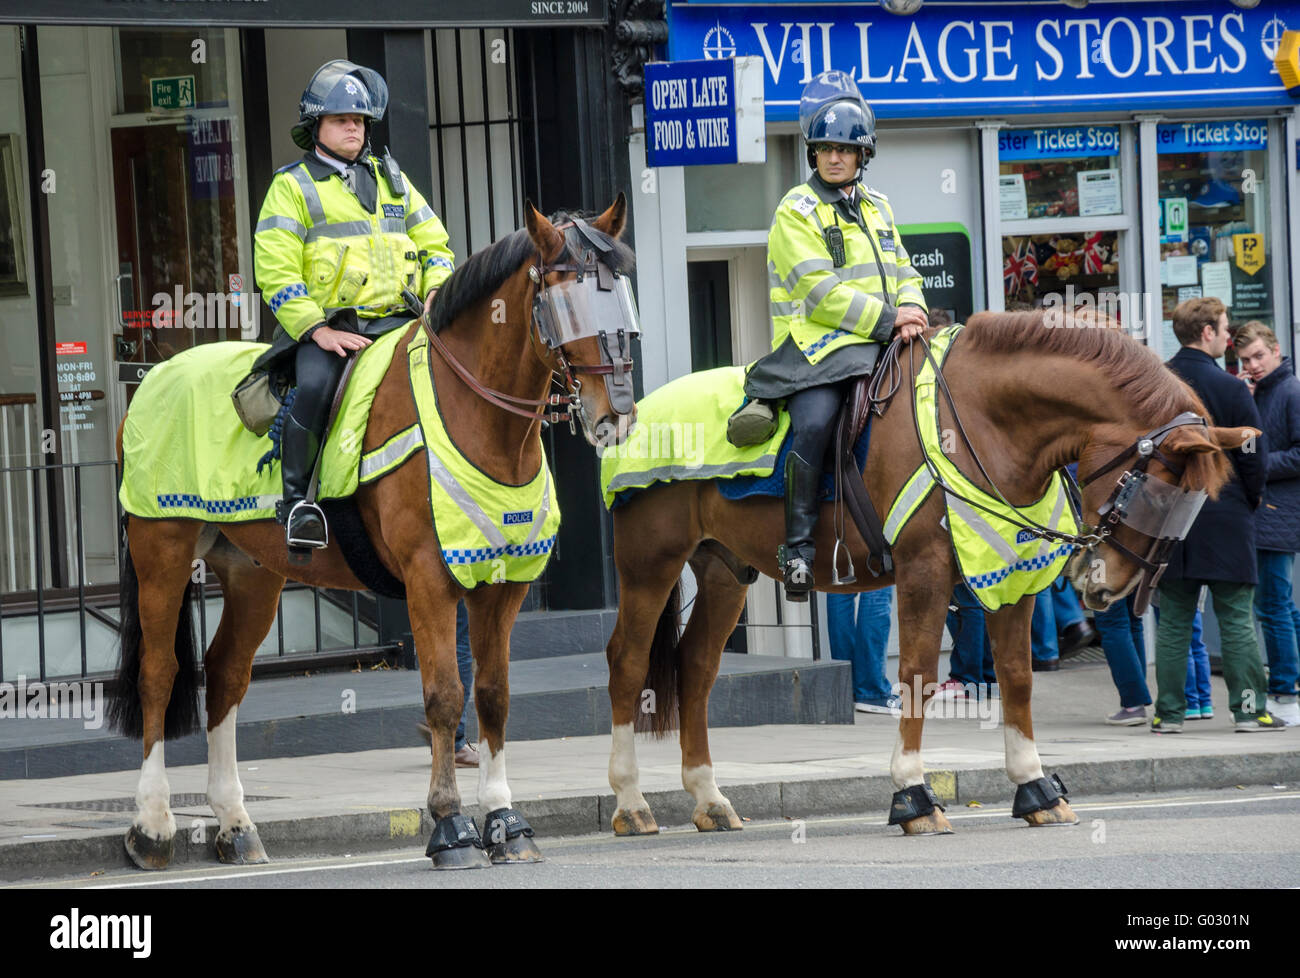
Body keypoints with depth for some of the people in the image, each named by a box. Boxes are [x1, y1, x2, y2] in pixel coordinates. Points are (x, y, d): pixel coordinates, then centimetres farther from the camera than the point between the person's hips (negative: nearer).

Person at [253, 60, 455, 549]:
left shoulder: (392, 180, 22)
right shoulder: (292, 187, 6)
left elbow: (433, 243, 24)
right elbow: (275, 272, -4)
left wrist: (437, 289, 1)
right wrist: (317, 329, -15)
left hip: (395, 320, 5)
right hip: (326, 325, -5)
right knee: (316, 384, -33)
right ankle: (296, 498, -22)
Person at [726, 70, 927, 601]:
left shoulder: (877, 208, 21)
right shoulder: (797, 211, -1)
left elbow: (903, 273, 20)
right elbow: (819, 292, -11)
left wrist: (912, 309, -5)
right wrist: (887, 318, -16)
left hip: (881, 342, 7)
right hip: (815, 341, -6)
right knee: (814, 422, -31)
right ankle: (799, 546, -24)